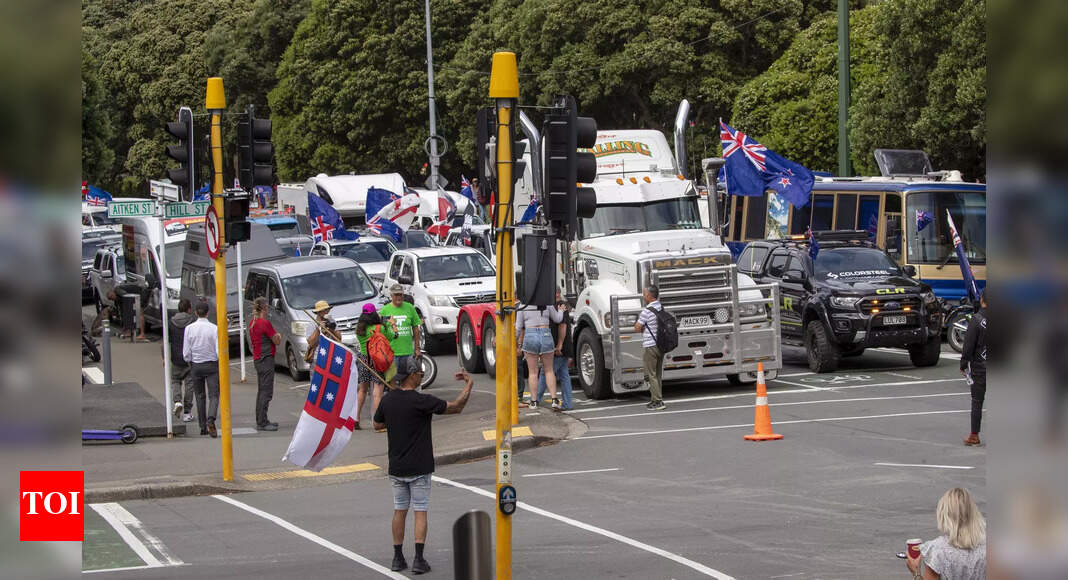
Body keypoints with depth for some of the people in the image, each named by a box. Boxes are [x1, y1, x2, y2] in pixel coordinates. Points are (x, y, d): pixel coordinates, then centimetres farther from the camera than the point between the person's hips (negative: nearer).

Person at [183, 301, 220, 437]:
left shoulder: (189, 329, -6)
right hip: (212, 365, -2)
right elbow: (219, 351, -12)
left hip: (195, 366, 2)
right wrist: (220, 363, 7)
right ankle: (210, 419, -26)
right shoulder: (214, 329, -10)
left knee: (200, 396, 13)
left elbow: (186, 353, -6)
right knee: (213, 395, 0)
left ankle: (203, 427, 15)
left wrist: (190, 364, 13)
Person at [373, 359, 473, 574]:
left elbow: (377, 425, 16)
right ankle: (419, 560, -4)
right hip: (419, 467, -5)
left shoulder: (388, 400, 0)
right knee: (420, 512, 1)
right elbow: (456, 407, -12)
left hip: (396, 467, 5)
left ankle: (398, 558, 14)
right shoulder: (421, 401, -17)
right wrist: (469, 384, -1)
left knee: (399, 511, 13)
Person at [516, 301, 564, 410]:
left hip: (530, 338, -1)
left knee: (532, 372, 8)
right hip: (546, 336, 1)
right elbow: (557, 319, 13)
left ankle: (534, 402, 8)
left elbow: (518, 328, 1)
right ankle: (554, 400, 0)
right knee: (549, 370, 11)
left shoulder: (521, 308, -1)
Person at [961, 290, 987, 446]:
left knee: (977, 401, 3)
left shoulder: (976, 319, -12)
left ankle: (974, 436, 5)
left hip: (979, 367, -4)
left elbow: (968, 345, -12)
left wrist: (963, 365, -2)